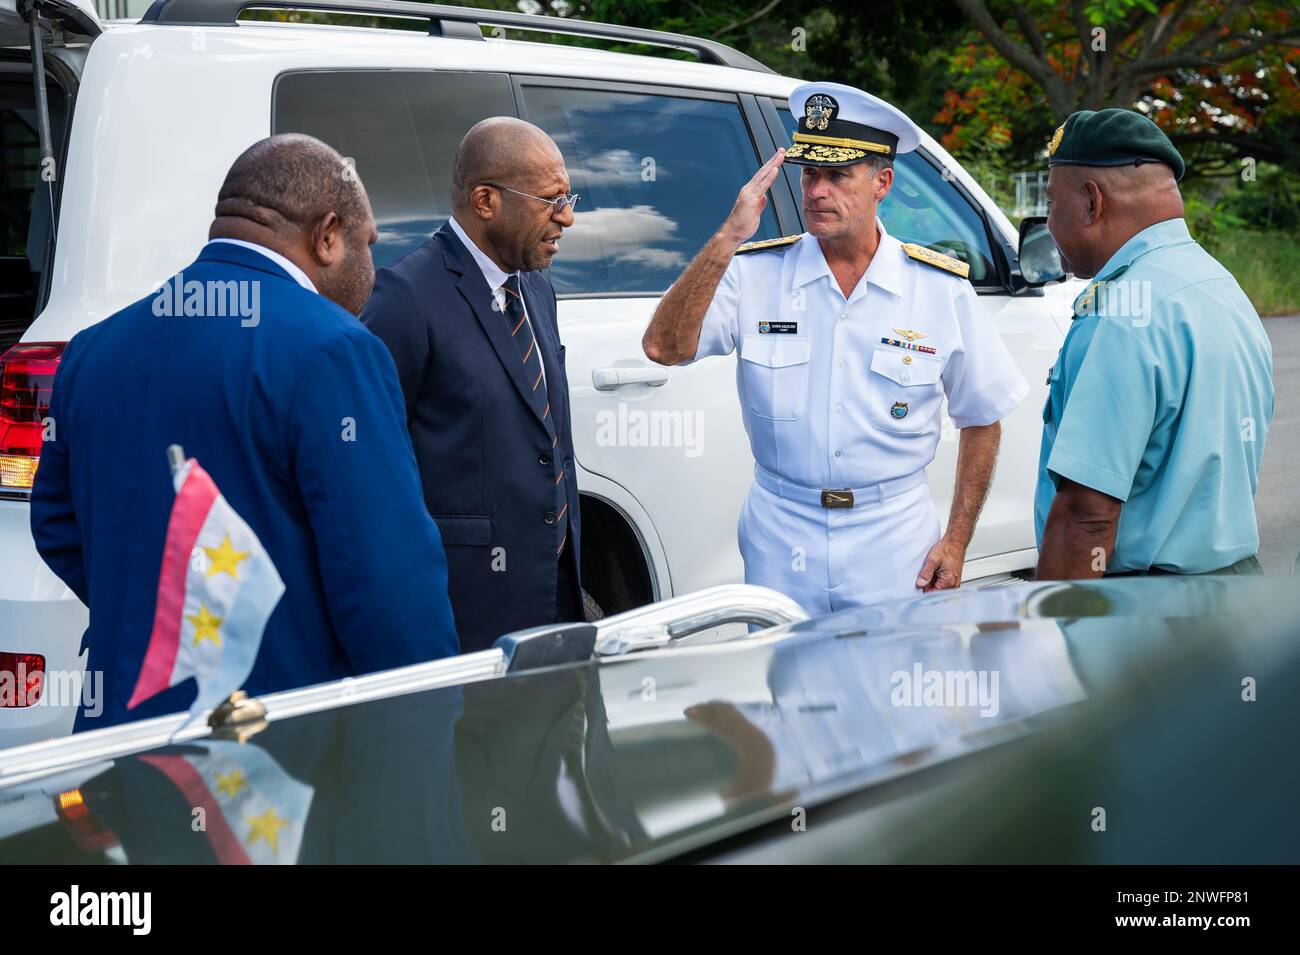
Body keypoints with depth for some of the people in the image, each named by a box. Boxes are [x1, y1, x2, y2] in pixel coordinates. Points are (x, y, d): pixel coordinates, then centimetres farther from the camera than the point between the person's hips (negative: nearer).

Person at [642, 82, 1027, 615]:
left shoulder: (941, 288, -1)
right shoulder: (755, 273, -2)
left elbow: (981, 419, 8)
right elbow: (664, 347, -17)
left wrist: (957, 541, 2)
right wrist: (728, 237, -22)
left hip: (896, 547, 0)